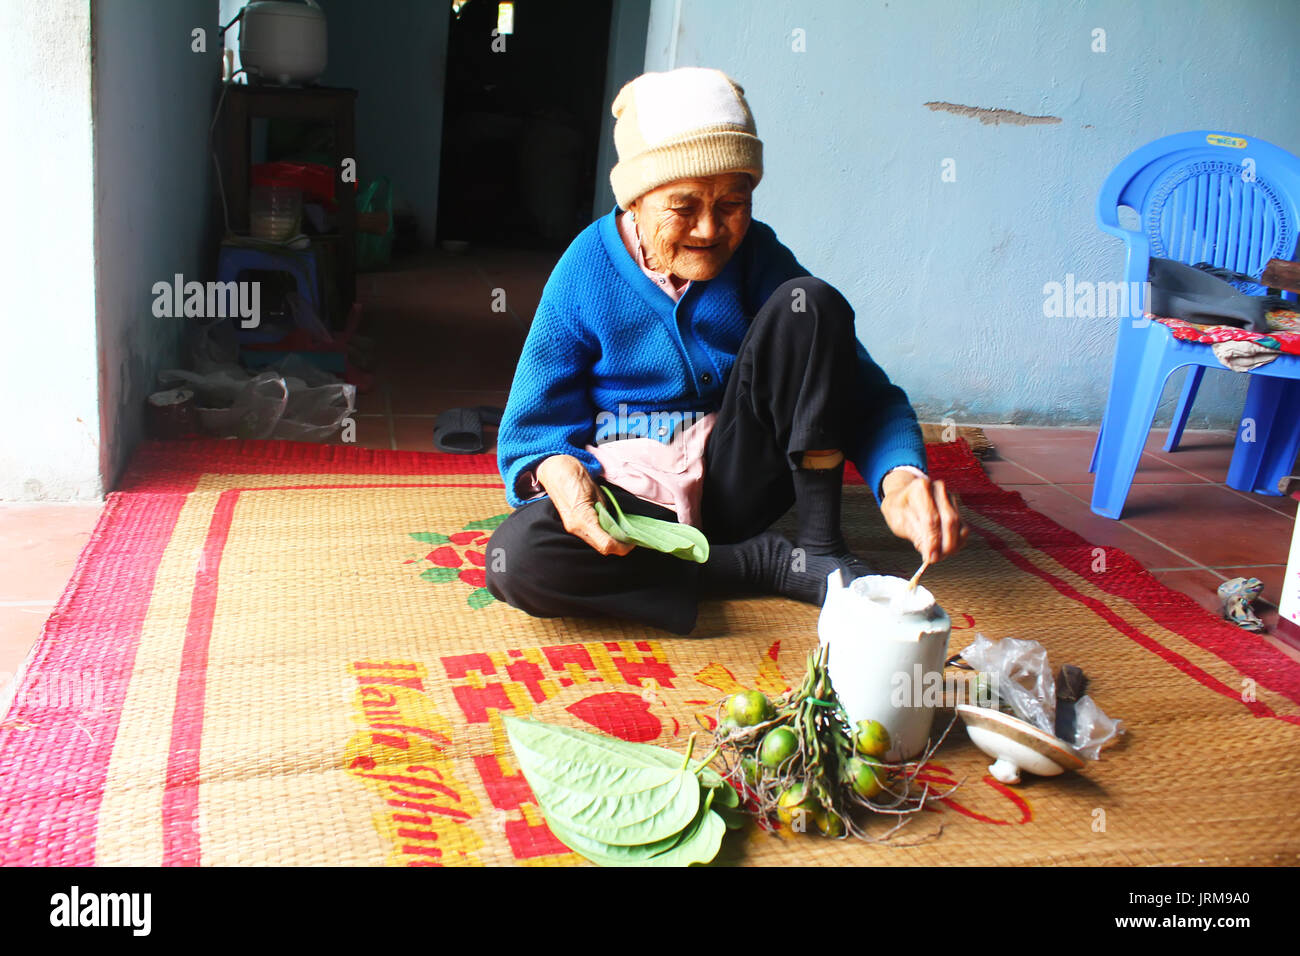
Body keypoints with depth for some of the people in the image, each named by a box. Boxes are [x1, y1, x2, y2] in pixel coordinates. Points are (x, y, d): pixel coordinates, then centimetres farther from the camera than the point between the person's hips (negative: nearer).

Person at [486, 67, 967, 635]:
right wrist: (560, 473, -32)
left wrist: (900, 477, -32)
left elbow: (861, 388, -10)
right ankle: (771, 564, -19)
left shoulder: (757, 257, -7)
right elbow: (532, 428, -7)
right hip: (636, 495, 0)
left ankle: (821, 548, -12)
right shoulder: (586, 274, -10)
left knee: (808, 303, -19)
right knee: (516, 557, -33)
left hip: (738, 477, 1)